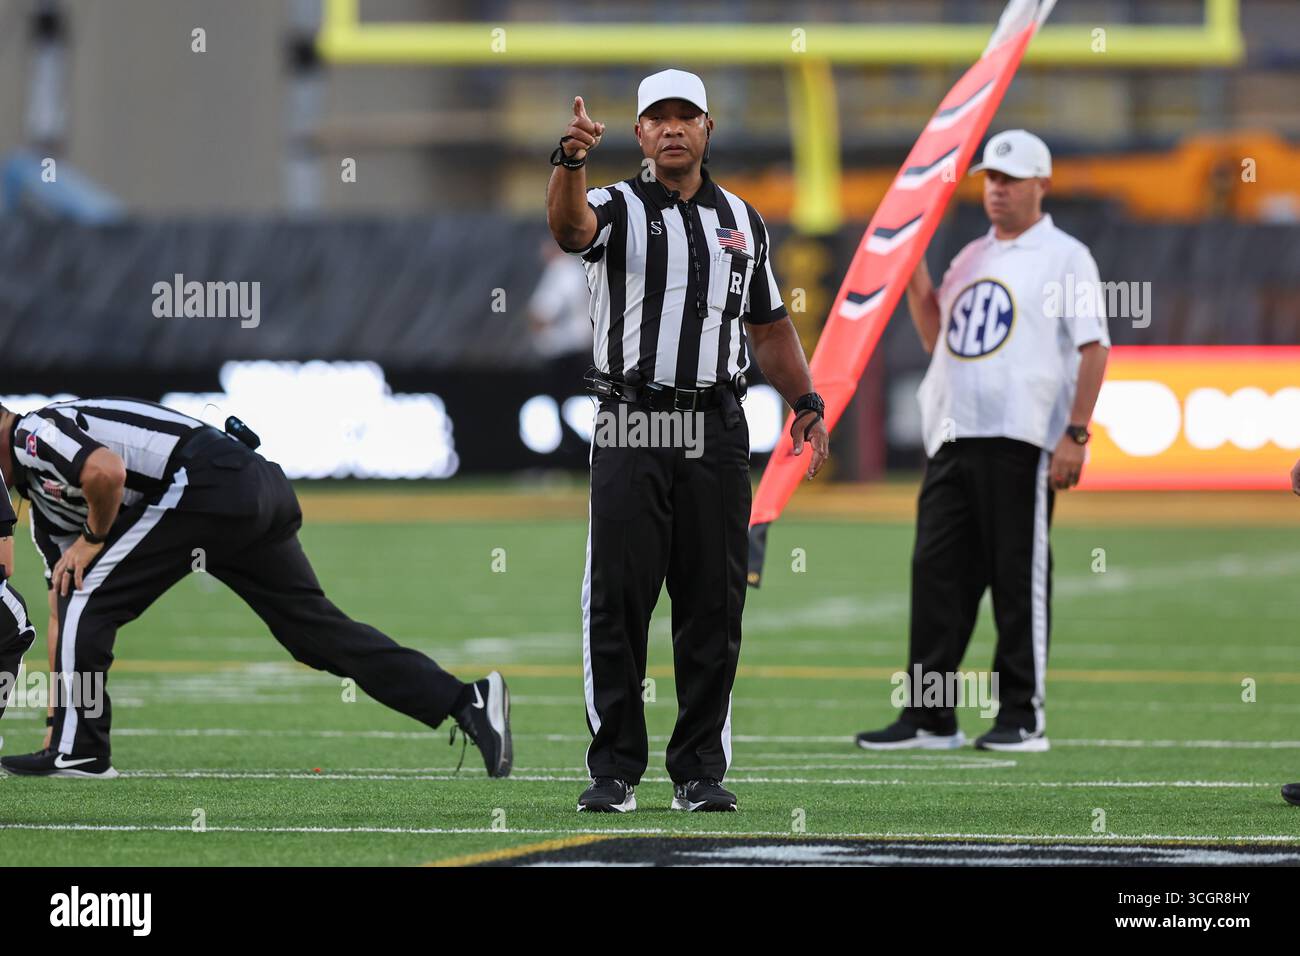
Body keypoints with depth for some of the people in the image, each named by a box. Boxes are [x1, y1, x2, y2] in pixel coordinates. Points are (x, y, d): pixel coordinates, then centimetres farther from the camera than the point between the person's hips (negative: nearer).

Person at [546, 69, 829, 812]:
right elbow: (570, 226, -24)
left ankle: (700, 770, 10)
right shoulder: (619, 208, 1)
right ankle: (615, 770, 2)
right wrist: (572, 159, -44)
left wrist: (806, 402, 9)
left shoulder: (742, 221, 15)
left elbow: (769, 326, 22)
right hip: (632, 424, -3)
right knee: (619, 603, -4)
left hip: (717, 430, 3)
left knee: (713, 606, 3)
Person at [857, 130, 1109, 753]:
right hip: (952, 440, 7)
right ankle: (929, 718, 6)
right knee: (936, 573, 4)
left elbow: (1093, 347, -7)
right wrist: (914, 272, 12)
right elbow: (937, 338, 24)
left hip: (1021, 442, -7)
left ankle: (1024, 717, 0)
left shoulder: (1064, 257, 0)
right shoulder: (972, 258, 21)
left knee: (1020, 578, -4)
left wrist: (1075, 434, -15)